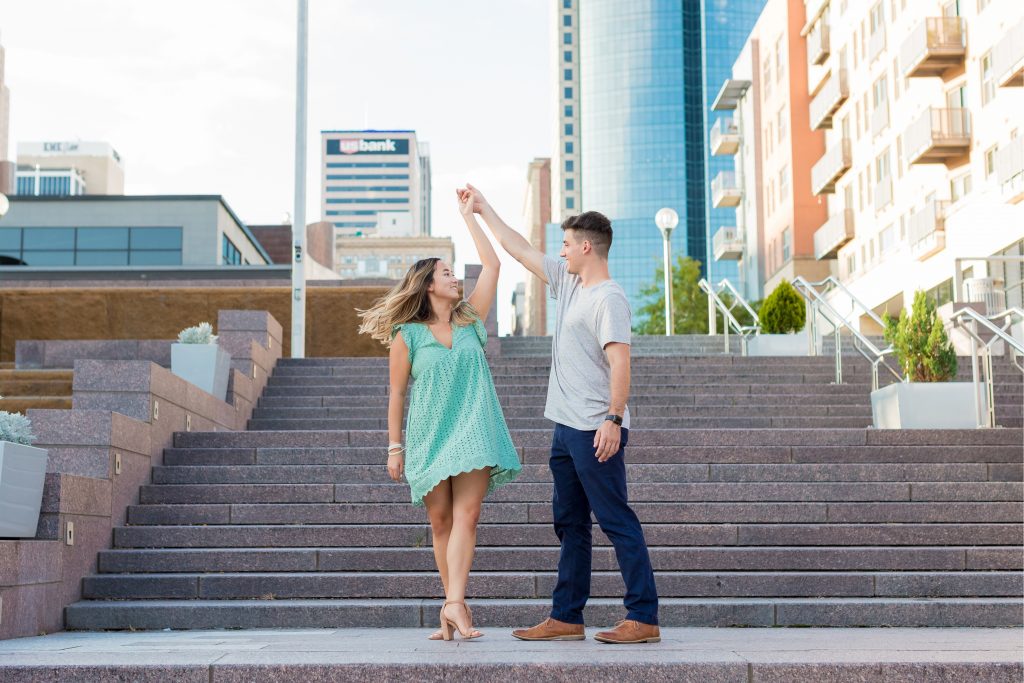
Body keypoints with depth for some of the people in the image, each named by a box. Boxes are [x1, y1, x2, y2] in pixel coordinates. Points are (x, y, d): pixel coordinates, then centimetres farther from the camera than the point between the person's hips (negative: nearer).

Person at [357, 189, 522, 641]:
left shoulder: (470, 321, 10)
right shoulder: (407, 335, 1)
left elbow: (492, 265, 7)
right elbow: (397, 394, 3)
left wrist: (469, 216, 10)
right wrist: (394, 446, 0)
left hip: (472, 434, 1)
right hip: (428, 437, -1)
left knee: (466, 515, -13)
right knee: (441, 522, 3)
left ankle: (453, 603, -20)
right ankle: (455, 605, 10)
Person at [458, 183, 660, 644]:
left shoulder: (608, 298, -13)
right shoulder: (568, 283, 14)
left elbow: (619, 360, -21)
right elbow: (521, 251, 24)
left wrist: (613, 420, -27)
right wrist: (483, 210, 30)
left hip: (596, 432, -10)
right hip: (566, 428, 10)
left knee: (616, 521, -7)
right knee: (570, 524, 12)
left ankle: (644, 618, -3)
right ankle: (566, 618, 19)